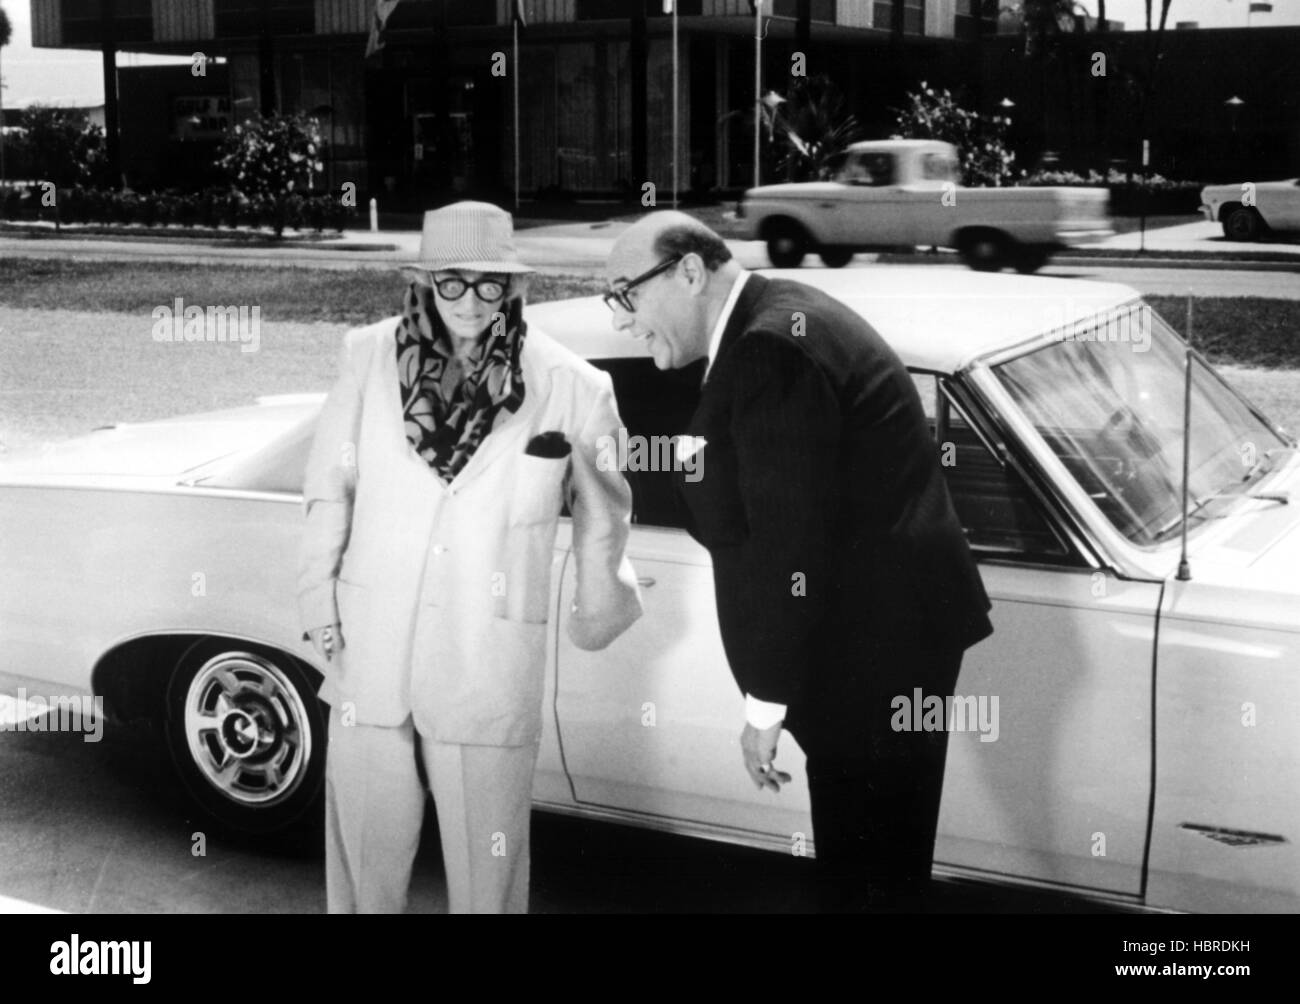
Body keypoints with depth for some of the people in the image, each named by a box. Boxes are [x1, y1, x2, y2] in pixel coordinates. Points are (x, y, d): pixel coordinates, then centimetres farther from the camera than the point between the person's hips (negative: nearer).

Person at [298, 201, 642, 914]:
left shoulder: (569, 388, -7)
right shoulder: (370, 357, -3)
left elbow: (602, 515, 6)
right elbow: (330, 483, 5)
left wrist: (596, 614, 16)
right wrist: (319, 603, 5)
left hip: (489, 667, -2)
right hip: (372, 649, 2)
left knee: (486, 850, 6)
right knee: (365, 829, 13)